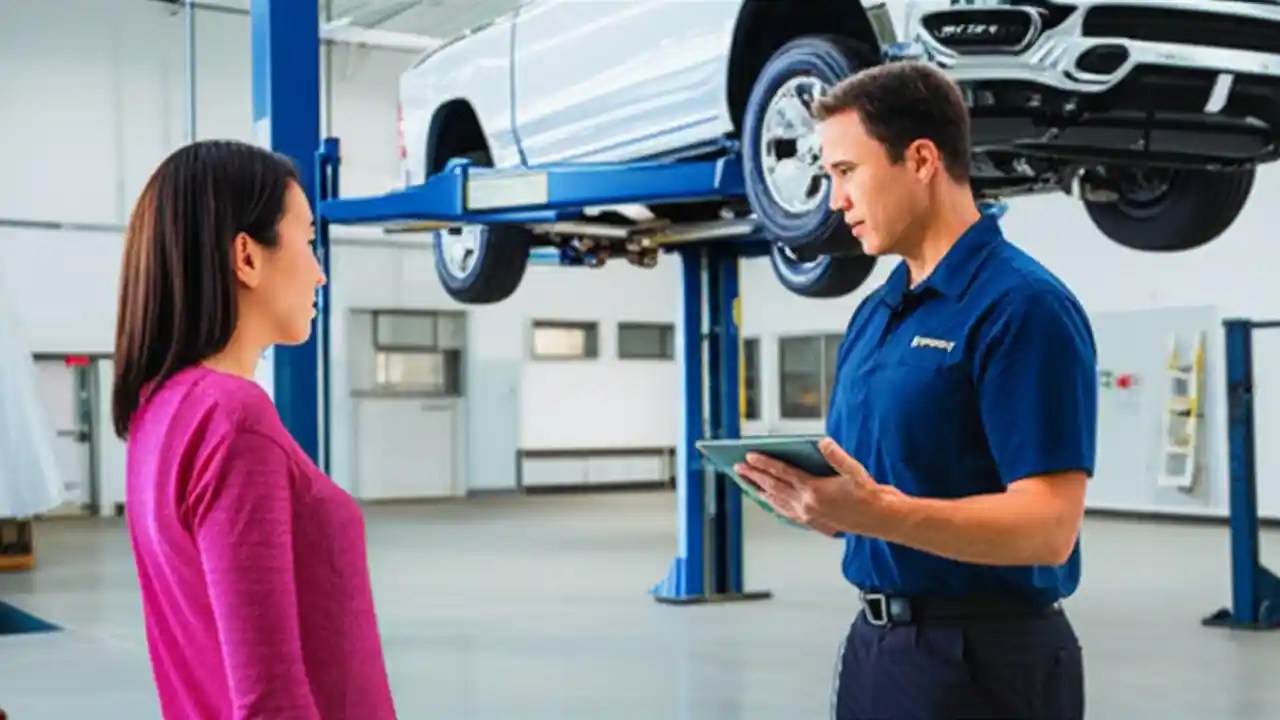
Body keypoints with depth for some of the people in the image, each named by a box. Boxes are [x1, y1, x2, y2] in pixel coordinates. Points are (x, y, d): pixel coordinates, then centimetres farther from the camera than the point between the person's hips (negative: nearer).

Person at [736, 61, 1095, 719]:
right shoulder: (871, 315, 11)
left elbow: (1048, 528, -21)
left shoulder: (1023, 306, -14)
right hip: (874, 640, 8)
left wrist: (877, 512, -31)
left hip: (983, 656, -7)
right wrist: (807, 495, -7)